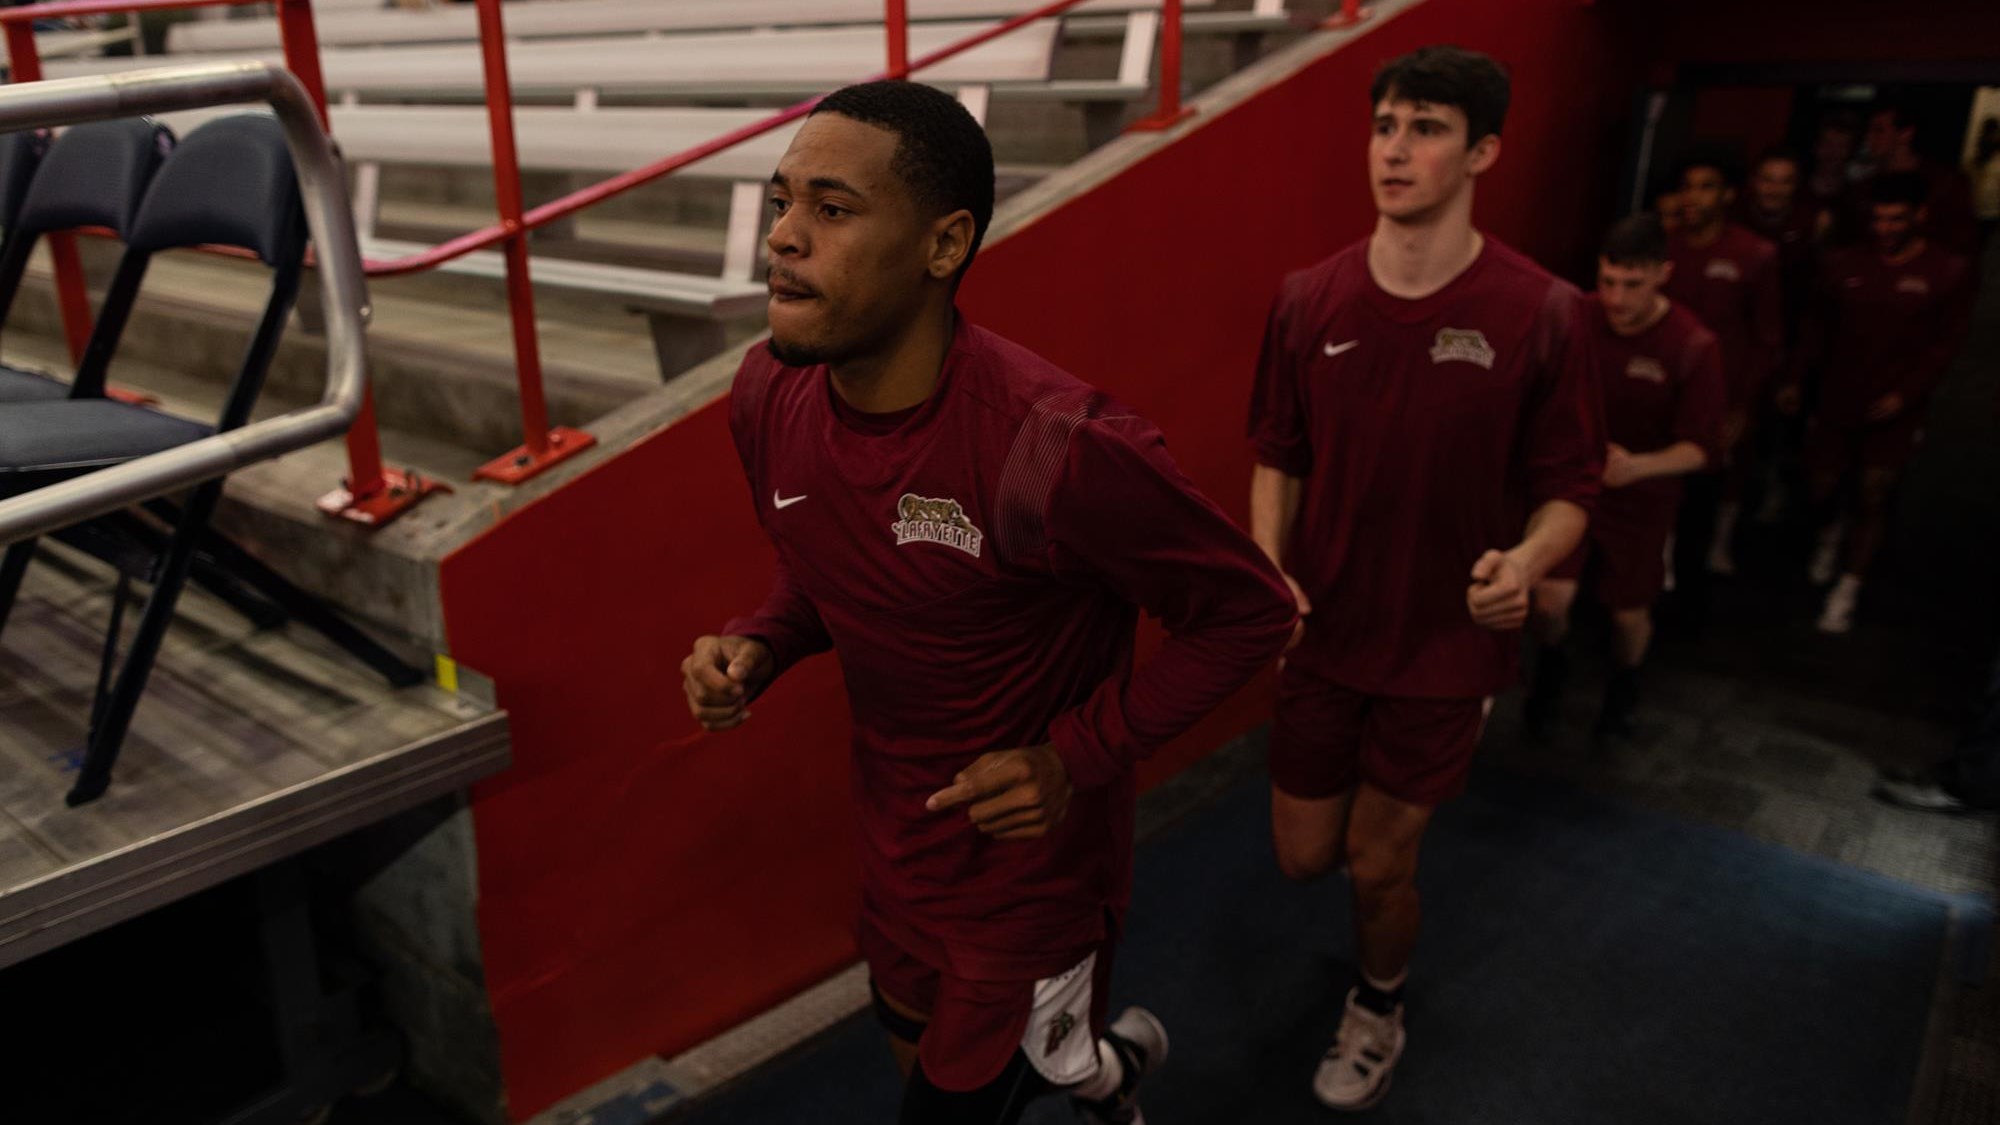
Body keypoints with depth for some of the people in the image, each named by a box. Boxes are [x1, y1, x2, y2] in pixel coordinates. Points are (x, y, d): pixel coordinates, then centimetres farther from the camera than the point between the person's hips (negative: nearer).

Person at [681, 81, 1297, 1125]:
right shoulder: (769, 395, -11)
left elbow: (1248, 612, -18)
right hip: (894, 837, 7)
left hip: (1028, 862, -6)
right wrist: (755, 646, -12)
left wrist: (1077, 756, -22)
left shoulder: (1055, 450, -32)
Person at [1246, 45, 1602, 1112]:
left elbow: (1568, 488, -7)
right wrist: (1268, 570, -11)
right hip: (1322, 629, 3)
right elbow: (1278, 458, 5)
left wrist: (1525, 563, -28)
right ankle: (1392, 819, 53)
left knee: (1377, 863, 9)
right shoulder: (1308, 299, -5)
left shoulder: (1540, 313, -14)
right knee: (1304, 855, 14)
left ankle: (1378, 1007, 43)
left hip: (1444, 644, -3)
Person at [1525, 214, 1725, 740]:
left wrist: (1637, 466, -35)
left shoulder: (1694, 348, -20)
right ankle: (1550, 668, 22)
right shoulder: (1578, 320, -16)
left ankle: (1623, 685, 47)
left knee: (1629, 614, 13)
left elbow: (1699, 448, -18)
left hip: (1641, 498, 0)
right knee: (1552, 596, -13)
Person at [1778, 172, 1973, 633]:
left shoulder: (1948, 274, -6)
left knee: (1872, 500, 3)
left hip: (1894, 411, -2)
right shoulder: (1845, 267, 0)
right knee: (1821, 487, 9)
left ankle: (1846, 593, 15)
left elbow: (1946, 344, -6)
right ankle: (1831, 532, 46)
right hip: (1836, 404, 2)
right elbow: (1817, 328, 7)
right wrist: (1796, 381, 1)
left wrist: (1905, 394, -15)